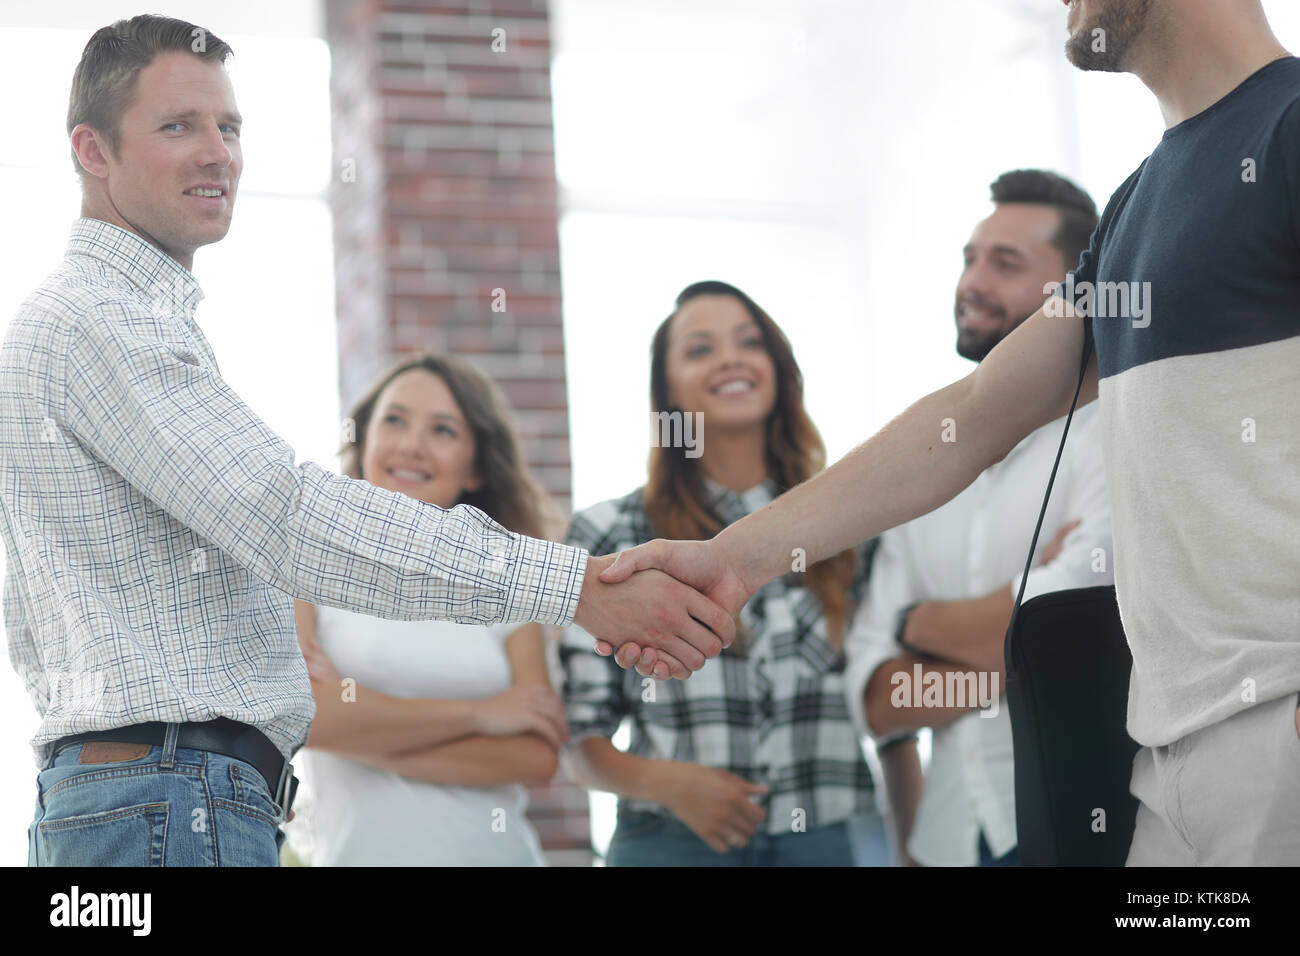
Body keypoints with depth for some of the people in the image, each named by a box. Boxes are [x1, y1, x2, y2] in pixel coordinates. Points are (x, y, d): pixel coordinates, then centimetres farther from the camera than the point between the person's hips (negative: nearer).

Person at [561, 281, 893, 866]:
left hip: (835, 838, 1)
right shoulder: (607, 538, 2)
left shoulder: (851, 526, 6)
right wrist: (666, 781, -15)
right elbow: (580, 739, 1)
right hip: (673, 840, -1)